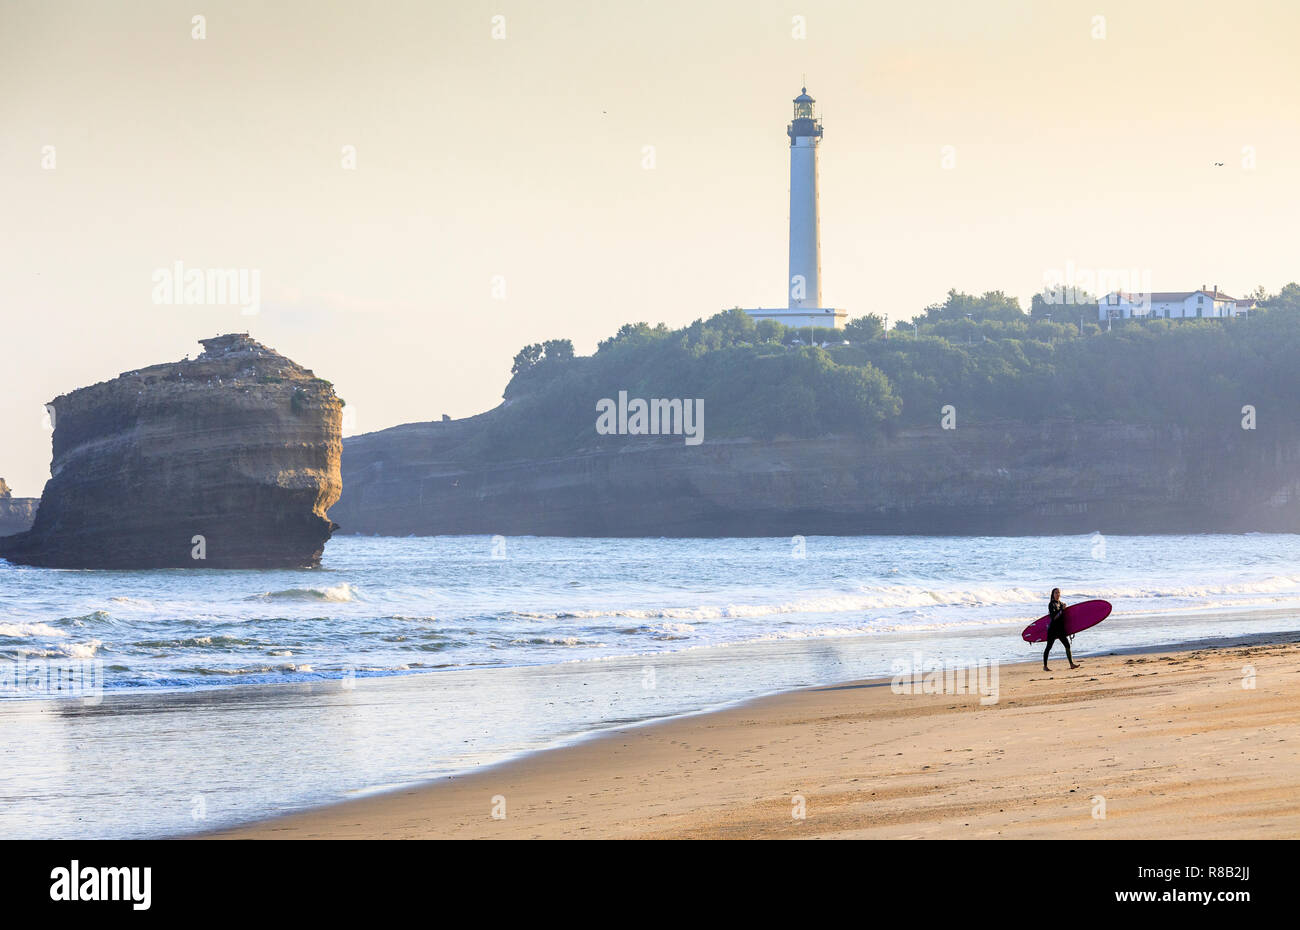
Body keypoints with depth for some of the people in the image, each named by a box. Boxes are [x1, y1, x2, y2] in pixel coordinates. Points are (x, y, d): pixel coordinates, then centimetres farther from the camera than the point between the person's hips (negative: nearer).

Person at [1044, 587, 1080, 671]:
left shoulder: (1061, 604, 12)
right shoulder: (1051, 604, -9)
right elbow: (1054, 617, -19)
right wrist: (1062, 610, -19)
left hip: (1061, 629, 6)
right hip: (1053, 629, -6)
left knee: (1067, 645, 0)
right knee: (1049, 647, -1)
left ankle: (1071, 664, 3)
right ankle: (1045, 666, 6)